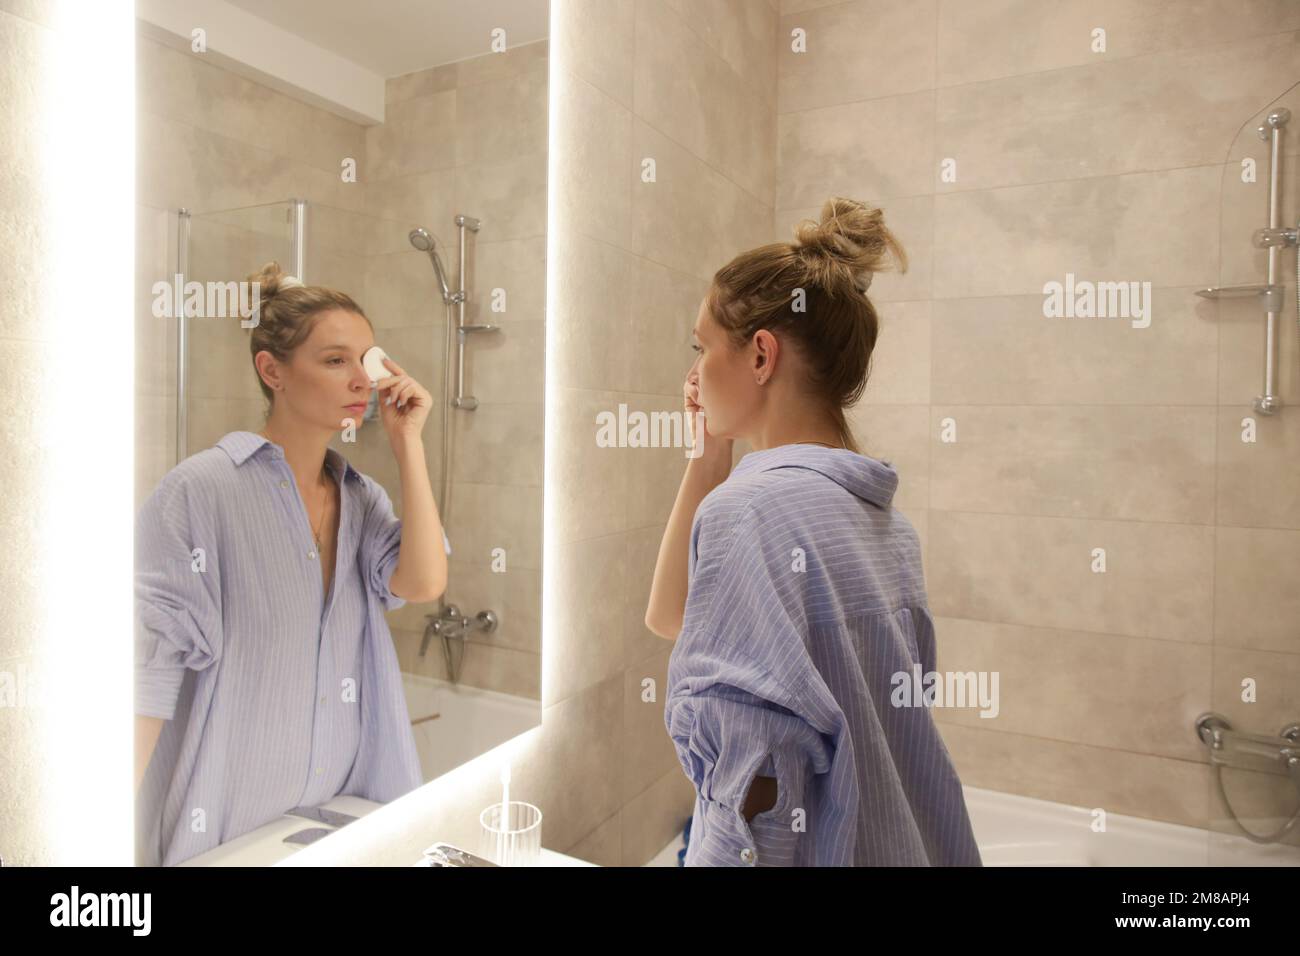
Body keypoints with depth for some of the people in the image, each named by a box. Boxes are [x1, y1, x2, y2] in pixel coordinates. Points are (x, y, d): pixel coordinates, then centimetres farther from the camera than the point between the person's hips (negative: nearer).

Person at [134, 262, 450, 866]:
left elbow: (423, 583, -14)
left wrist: (407, 442, -11)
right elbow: (149, 665, -16)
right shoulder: (200, 490, -14)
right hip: (220, 821, -5)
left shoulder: (362, 498, 2)